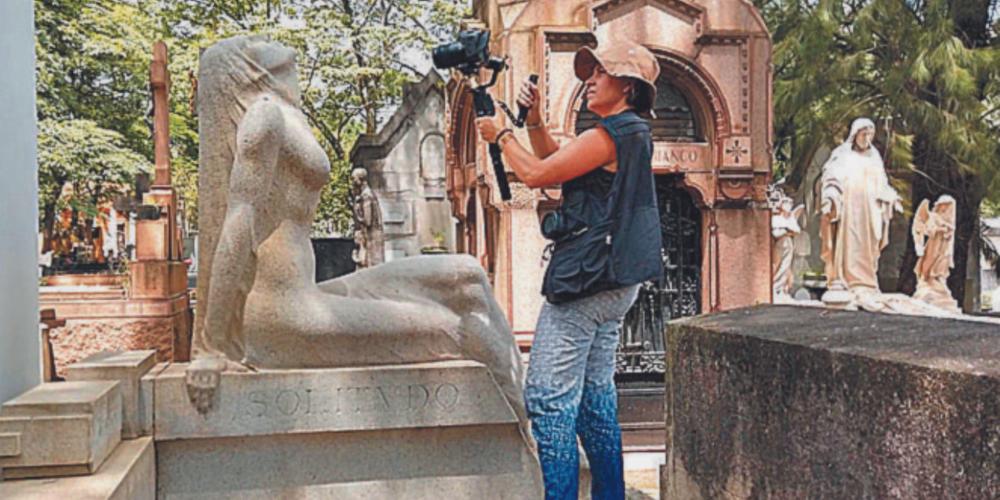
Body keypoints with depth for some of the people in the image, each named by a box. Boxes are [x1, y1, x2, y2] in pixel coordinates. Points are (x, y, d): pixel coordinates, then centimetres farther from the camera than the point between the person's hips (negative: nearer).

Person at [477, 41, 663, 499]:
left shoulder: (612, 134, -14)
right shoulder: (630, 132, 17)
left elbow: (536, 174, -13)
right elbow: (556, 163, 24)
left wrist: (501, 135, 3)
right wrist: (534, 120, 11)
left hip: (587, 277, -11)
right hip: (614, 281, 11)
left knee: (548, 396, -9)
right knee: (594, 393, 17)